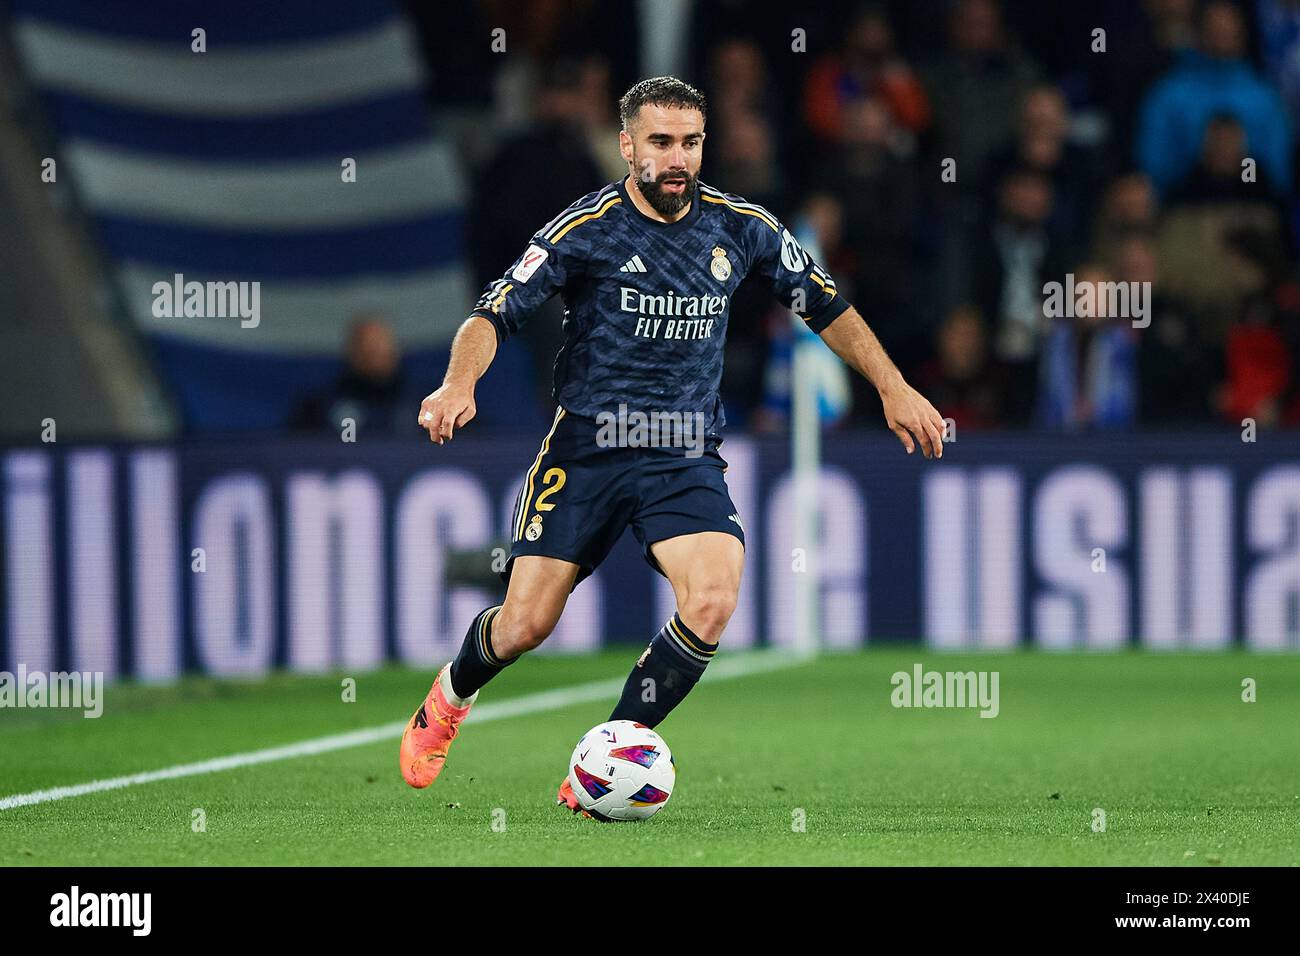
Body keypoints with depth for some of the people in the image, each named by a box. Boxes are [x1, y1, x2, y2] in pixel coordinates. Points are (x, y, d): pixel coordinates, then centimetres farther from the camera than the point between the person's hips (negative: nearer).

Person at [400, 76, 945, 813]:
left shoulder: (740, 227, 3)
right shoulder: (587, 229, -8)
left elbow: (826, 305, 16)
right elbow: (497, 314, -10)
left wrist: (895, 389, 12)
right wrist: (459, 385, -30)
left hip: (688, 458, 2)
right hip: (586, 449, -2)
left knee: (713, 602, -23)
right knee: (526, 624, -5)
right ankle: (450, 697, 32)